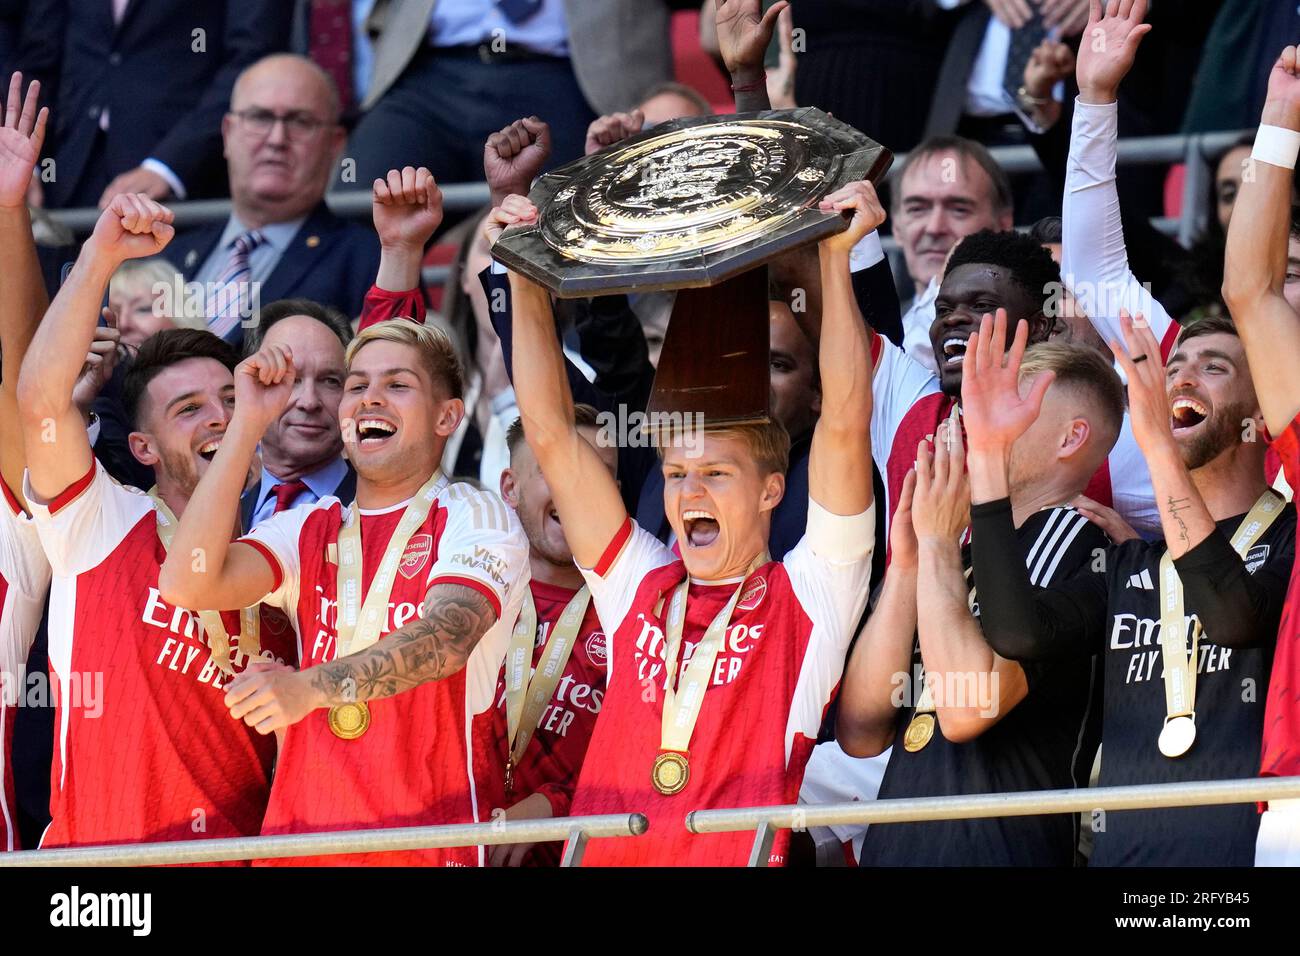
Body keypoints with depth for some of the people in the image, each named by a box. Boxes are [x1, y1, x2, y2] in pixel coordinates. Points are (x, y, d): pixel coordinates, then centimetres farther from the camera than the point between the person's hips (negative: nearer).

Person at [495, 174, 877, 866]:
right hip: (606, 855, 3)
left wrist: (836, 258, -2)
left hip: (751, 854, -3)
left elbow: (844, 427, 0)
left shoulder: (808, 596, 8)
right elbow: (550, 434, 17)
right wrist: (525, 273, 15)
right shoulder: (638, 587, 17)